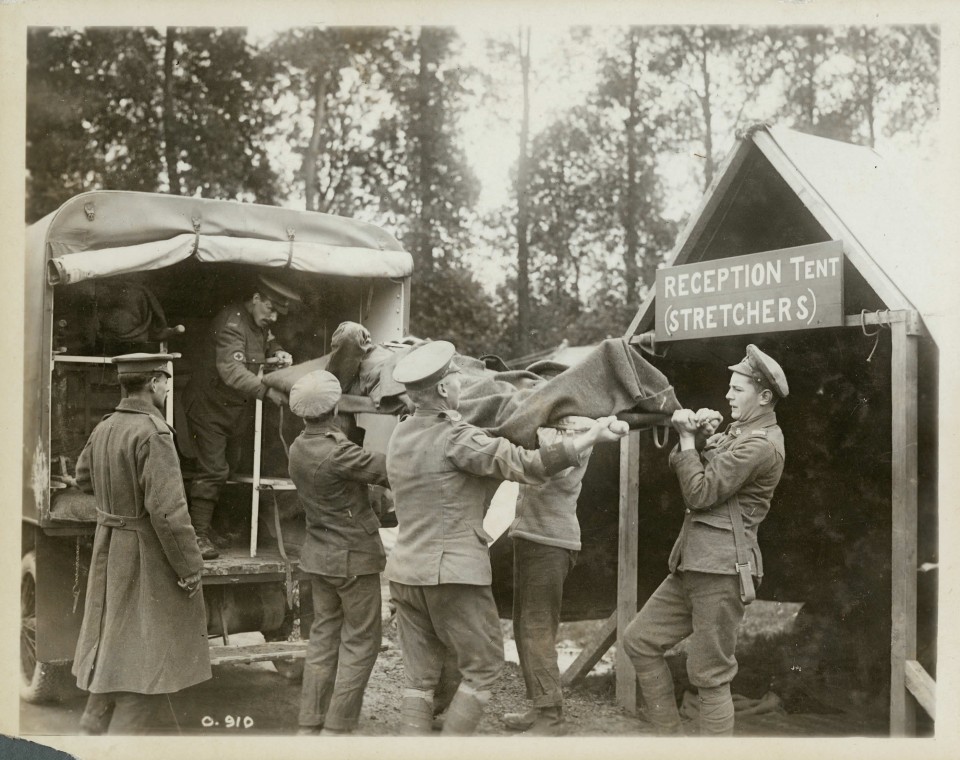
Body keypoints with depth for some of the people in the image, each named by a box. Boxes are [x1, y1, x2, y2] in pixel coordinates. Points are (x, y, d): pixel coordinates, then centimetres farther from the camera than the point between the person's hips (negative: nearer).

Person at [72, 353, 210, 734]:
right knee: (147, 653, 3)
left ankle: (93, 727, 31)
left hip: (110, 548, 8)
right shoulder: (153, 433, -23)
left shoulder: (103, 428, 2)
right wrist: (190, 568, -18)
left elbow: (84, 477, 21)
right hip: (149, 556, -8)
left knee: (114, 645, 20)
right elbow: (168, 510, -26)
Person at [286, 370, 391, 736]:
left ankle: (309, 723, 19)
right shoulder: (338, 453, -24)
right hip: (354, 557, -8)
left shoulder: (298, 448, 2)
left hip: (318, 555, 8)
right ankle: (337, 726, 6)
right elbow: (388, 470, -21)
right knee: (360, 642, 4)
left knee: (323, 635, 14)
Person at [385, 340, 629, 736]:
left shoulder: (400, 435, 7)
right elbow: (525, 465, -20)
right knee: (482, 667, 8)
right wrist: (593, 435, -17)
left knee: (418, 677, 11)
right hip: (452, 572, -7)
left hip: (405, 573, 7)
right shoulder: (455, 437, -15)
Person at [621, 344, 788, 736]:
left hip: (721, 569, -10)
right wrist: (698, 435, -2)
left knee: (710, 676, -4)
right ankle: (668, 732, 19)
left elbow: (699, 492, -15)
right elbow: (678, 464, 16)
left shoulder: (760, 444, -13)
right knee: (639, 639, 12)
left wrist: (688, 437, -6)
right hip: (693, 564, 10)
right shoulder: (738, 432, 18)